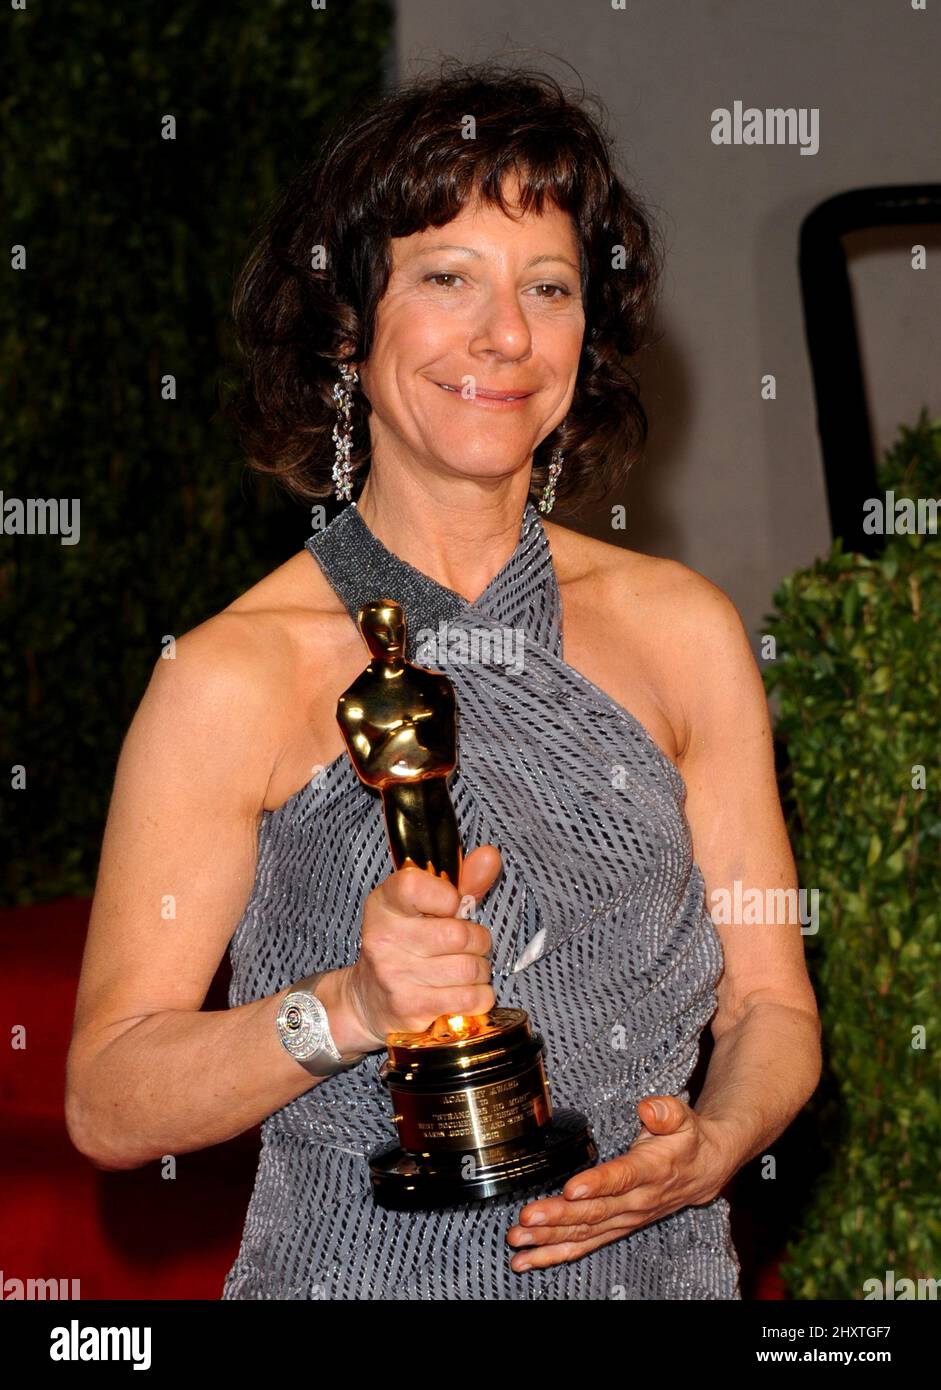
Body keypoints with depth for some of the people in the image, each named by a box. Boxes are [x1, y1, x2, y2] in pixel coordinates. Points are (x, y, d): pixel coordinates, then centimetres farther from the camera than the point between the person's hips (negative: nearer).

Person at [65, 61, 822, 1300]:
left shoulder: (682, 629, 1)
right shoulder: (232, 677, -9)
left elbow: (770, 1001, 5)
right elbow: (107, 1105, -10)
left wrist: (714, 1145, -14)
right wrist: (345, 1009, -24)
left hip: (658, 1268, 3)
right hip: (359, 1279, -3)